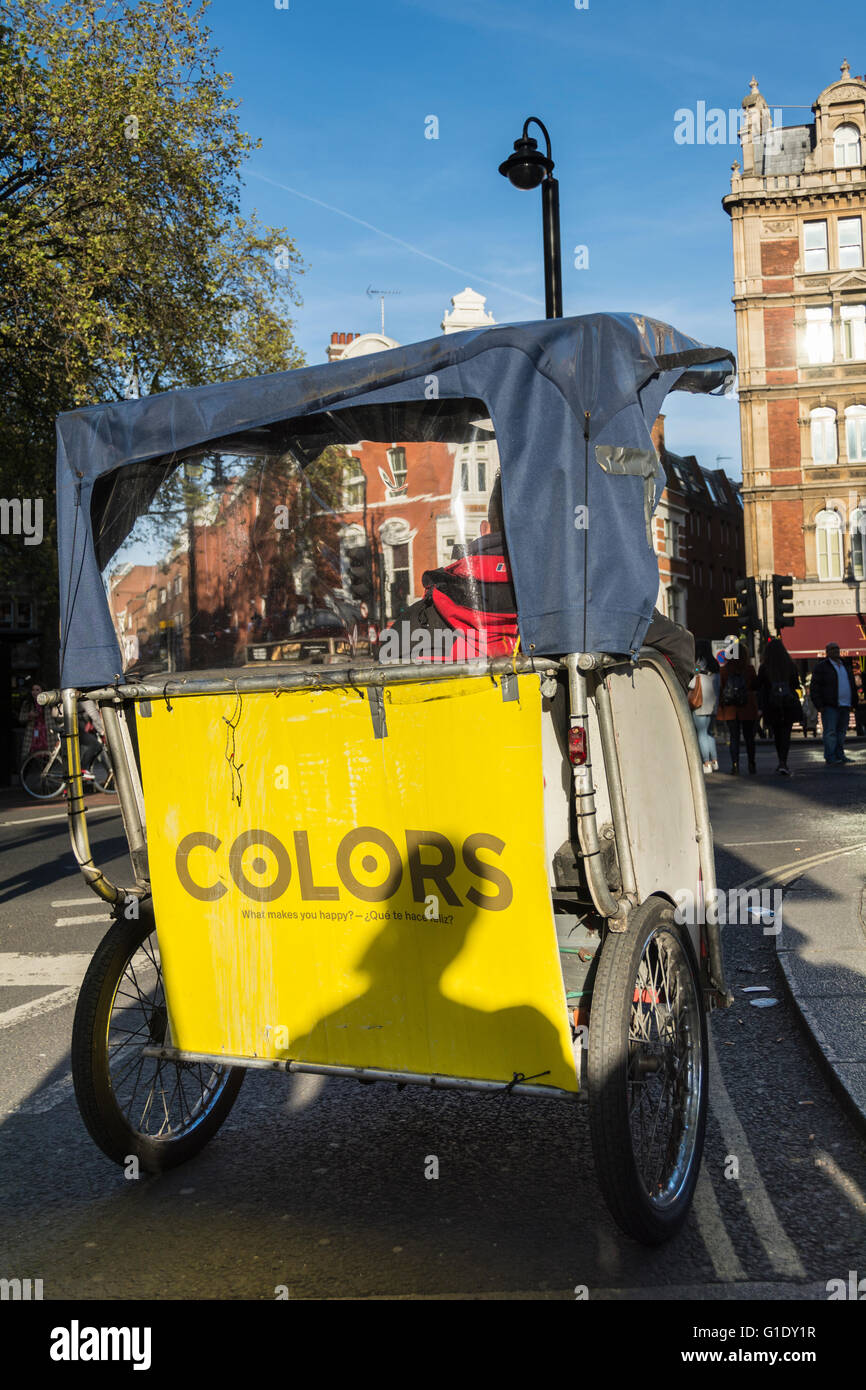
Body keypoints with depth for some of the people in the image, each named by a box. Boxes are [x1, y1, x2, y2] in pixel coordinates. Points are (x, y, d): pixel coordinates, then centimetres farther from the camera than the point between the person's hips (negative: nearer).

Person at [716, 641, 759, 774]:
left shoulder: (724, 670, -4)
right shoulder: (749, 669, -6)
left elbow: (720, 689, -1)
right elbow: (755, 686, 3)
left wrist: (720, 710, 4)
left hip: (730, 709, 0)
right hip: (747, 708, 0)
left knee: (734, 737, 4)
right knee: (749, 737, 10)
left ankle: (735, 764, -5)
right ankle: (751, 764, 11)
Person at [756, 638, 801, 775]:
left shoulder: (763, 668, -5)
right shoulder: (790, 665, -3)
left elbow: (760, 688, -2)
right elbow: (796, 685, 7)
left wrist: (760, 707, 7)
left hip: (771, 706, 0)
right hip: (789, 705, 0)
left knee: (777, 734, 15)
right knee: (786, 734, -1)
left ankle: (782, 762, 22)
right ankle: (783, 763, -14)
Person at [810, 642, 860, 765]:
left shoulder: (845, 666, 19)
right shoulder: (822, 667, 0)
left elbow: (852, 685, 26)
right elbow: (814, 688, -5)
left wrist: (854, 702, 16)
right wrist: (819, 705, -13)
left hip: (845, 705, 6)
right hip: (830, 706, -6)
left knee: (841, 731, 7)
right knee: (830, 732, -11)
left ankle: (839, 755, 13)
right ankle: (830, 758, -13)